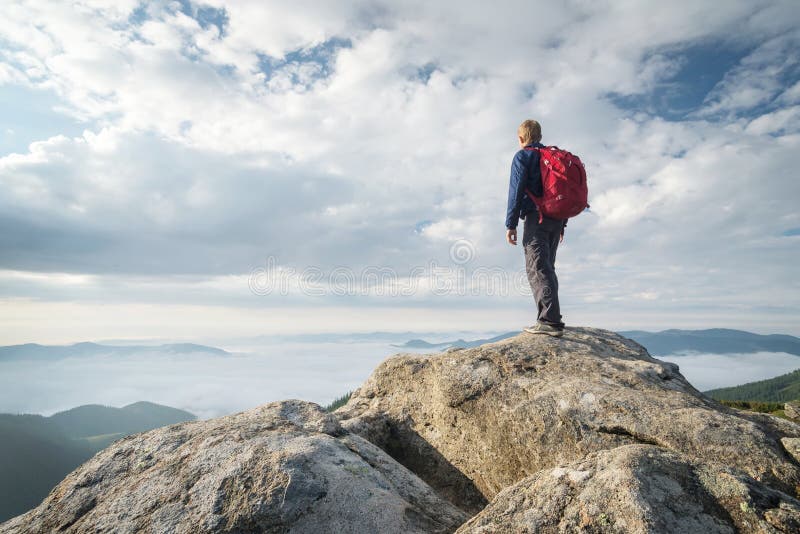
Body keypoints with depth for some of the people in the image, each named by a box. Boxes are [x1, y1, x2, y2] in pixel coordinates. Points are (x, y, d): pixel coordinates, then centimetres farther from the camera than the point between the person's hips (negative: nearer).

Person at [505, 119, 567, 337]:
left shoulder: (522, 156, 0)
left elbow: (516, 191, -10)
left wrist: (510, 224, -10)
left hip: (536, 217, -8)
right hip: (557, 218, 8)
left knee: (537, 268, -12)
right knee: (547, 268, 13)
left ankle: (550, 321, -21)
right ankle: (551, 318, 14)